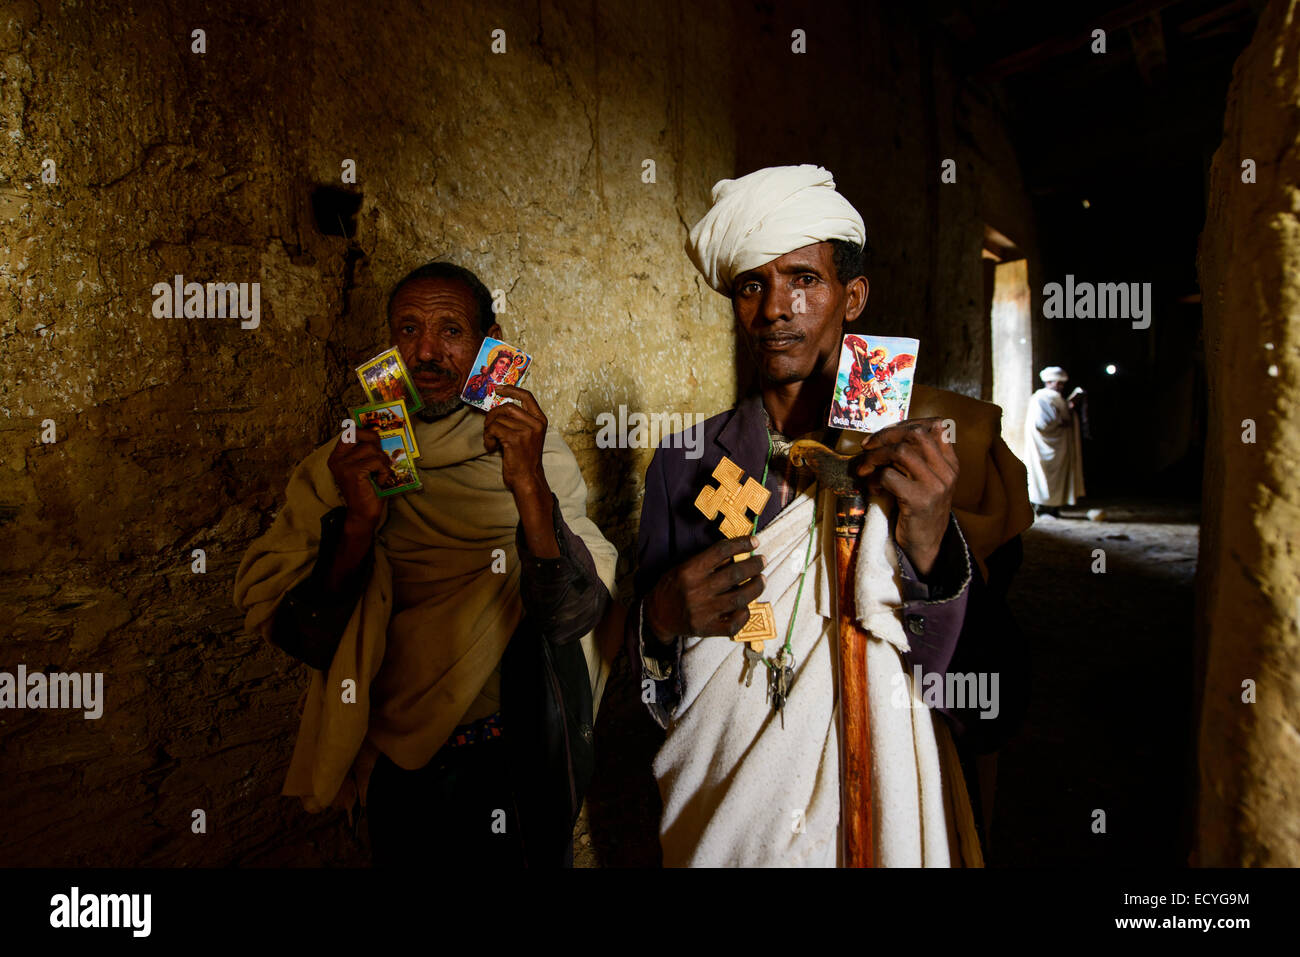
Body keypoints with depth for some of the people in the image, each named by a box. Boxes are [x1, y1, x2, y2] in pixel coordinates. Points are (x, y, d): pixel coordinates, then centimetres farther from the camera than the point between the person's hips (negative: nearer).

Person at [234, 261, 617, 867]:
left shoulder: (536, 452, -10)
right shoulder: (341, 466, -6)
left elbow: (575, 617, -20)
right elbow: (304, 640, -11)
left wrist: (530, 489, -35)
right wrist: (356, 527, -27)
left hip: (522, 767, 0)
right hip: (400, 773, 1)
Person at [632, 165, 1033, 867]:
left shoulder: (935, 449, -10)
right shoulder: (684, 462, -7)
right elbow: (655, 697, 0)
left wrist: (930, 549, -28)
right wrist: (664, 619, -21)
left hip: (882, 824, -1)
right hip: (719, 827, 2)